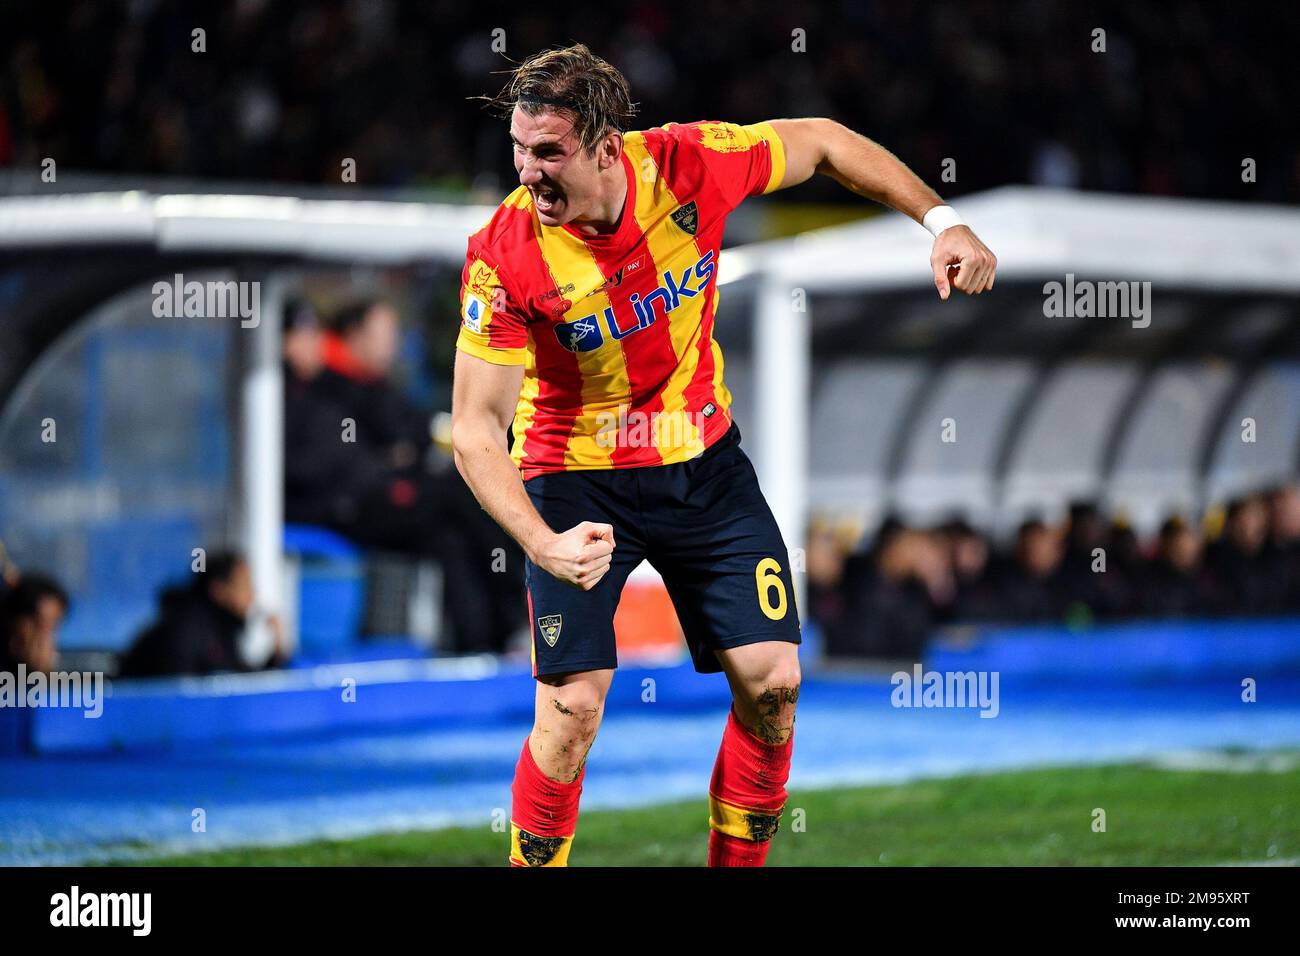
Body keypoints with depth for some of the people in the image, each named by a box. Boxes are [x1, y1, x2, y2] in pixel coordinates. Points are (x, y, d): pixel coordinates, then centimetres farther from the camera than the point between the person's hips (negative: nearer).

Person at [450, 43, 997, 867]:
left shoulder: (690, 166, -19)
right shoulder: (505, 257, -26)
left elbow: (822, 143, 0)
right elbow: (475, 427, -25)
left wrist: (940, 221, -4)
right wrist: (542, 545, -39)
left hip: (703, 458, 3)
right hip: (578, 479, -3)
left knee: (772, 679, 0)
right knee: (572, 709, -12)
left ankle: (738, 862, 18)